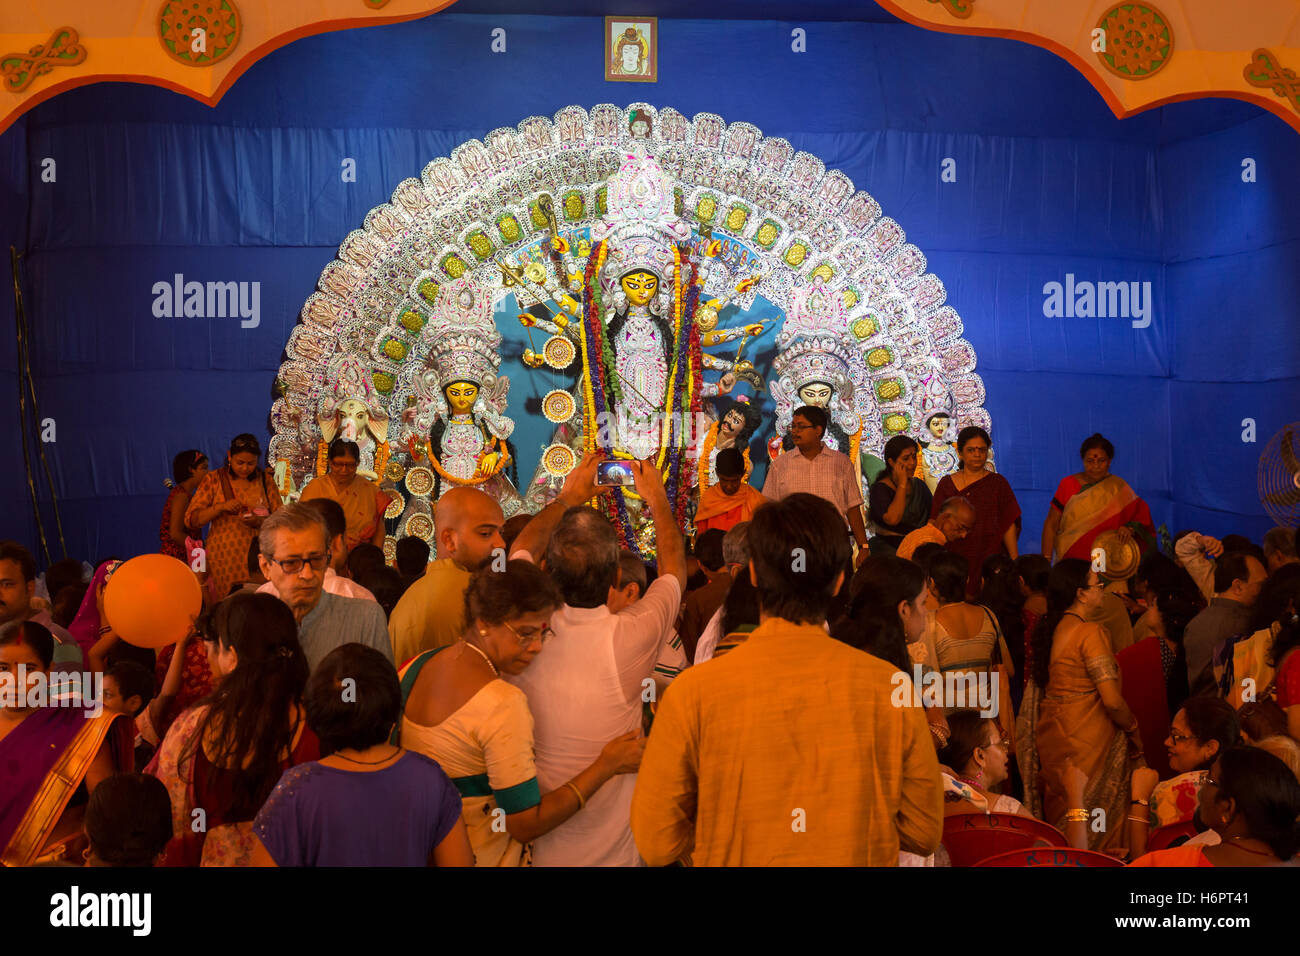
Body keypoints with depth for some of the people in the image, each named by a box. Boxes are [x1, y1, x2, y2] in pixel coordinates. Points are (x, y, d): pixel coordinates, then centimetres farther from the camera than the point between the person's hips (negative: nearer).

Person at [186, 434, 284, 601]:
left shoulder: (265, 480, 7)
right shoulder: (214, 479, 4)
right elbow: (191, 519, -1)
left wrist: (259, 521, -13)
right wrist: (221, 507, -15)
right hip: (223, 560, -1)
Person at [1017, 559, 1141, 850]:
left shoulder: (1048, 627, 5)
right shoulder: (1090, 632, -17)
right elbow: (1112, 700, -20)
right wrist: (1134, 730, -3)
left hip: (1051, 735, 8)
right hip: (1086, 739, -7)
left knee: (1058, 817, 16)